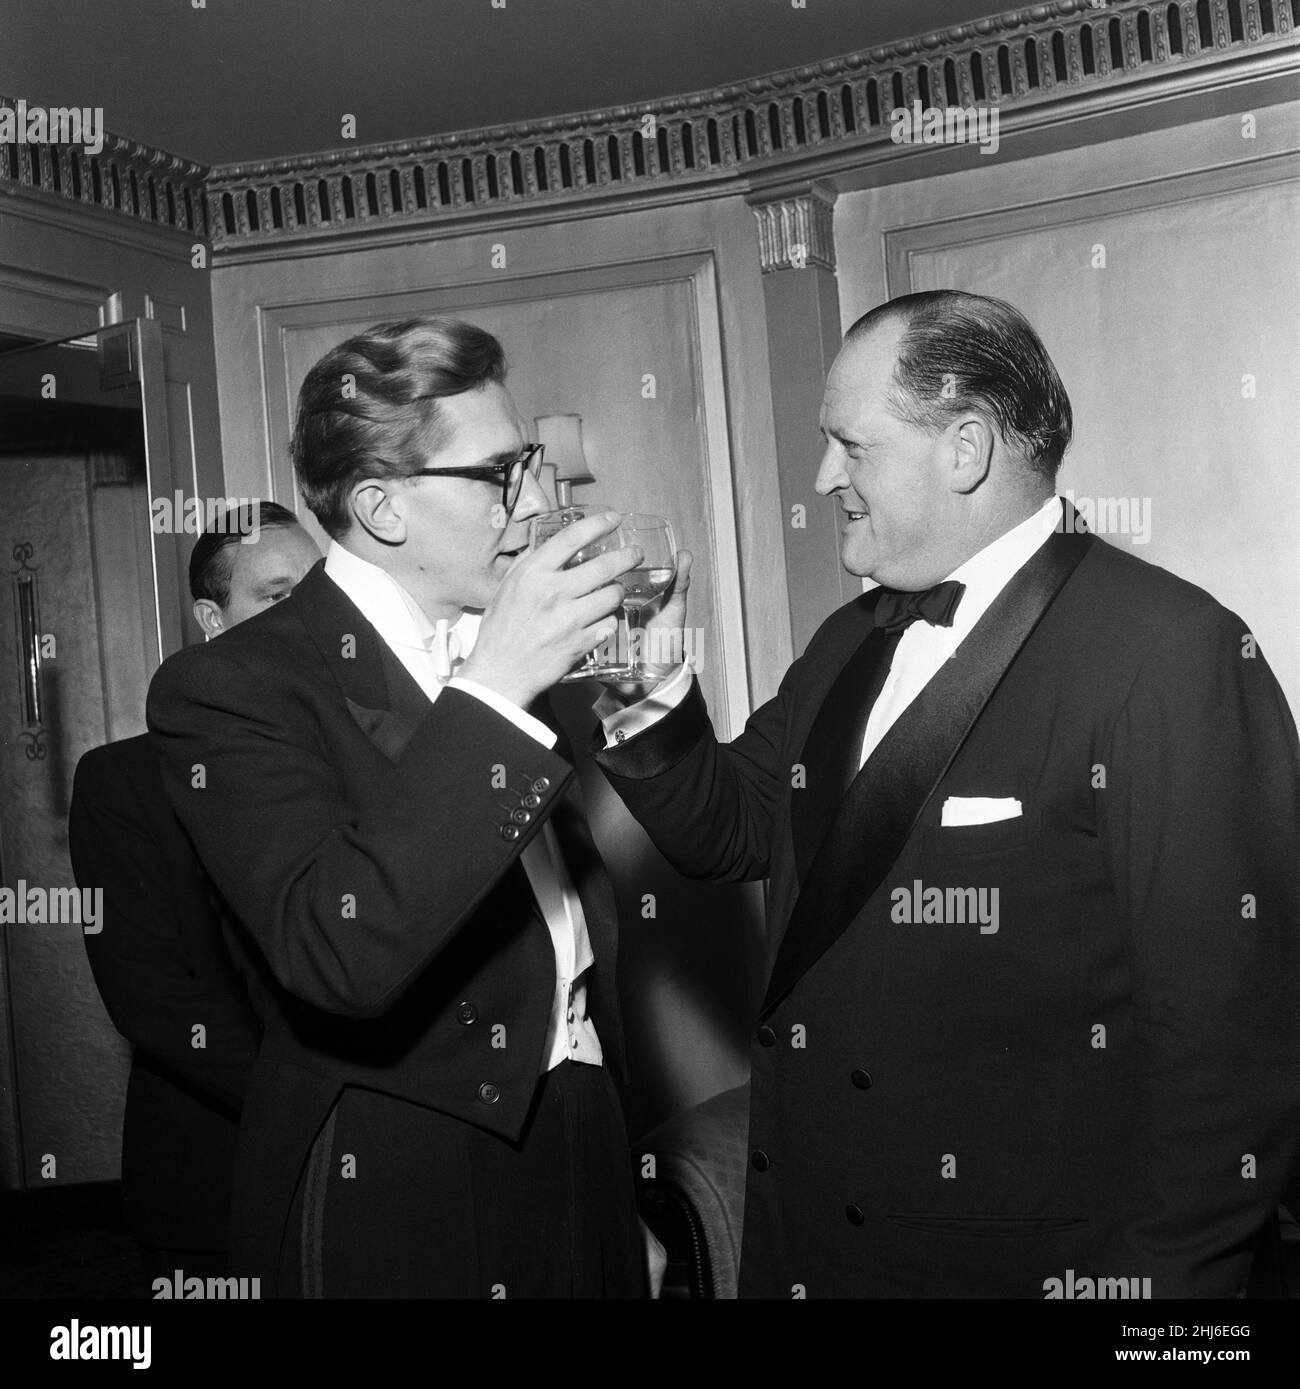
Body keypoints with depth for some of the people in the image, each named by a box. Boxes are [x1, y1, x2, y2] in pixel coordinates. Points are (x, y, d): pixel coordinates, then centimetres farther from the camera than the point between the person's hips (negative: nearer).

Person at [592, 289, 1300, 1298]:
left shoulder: (1171, 650, -18)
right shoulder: (849, 646, 8)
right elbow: (729, 830, 13)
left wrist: (1158, 1275, -18)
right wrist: (649, 702, -5)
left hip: (1028, 1255, -7)